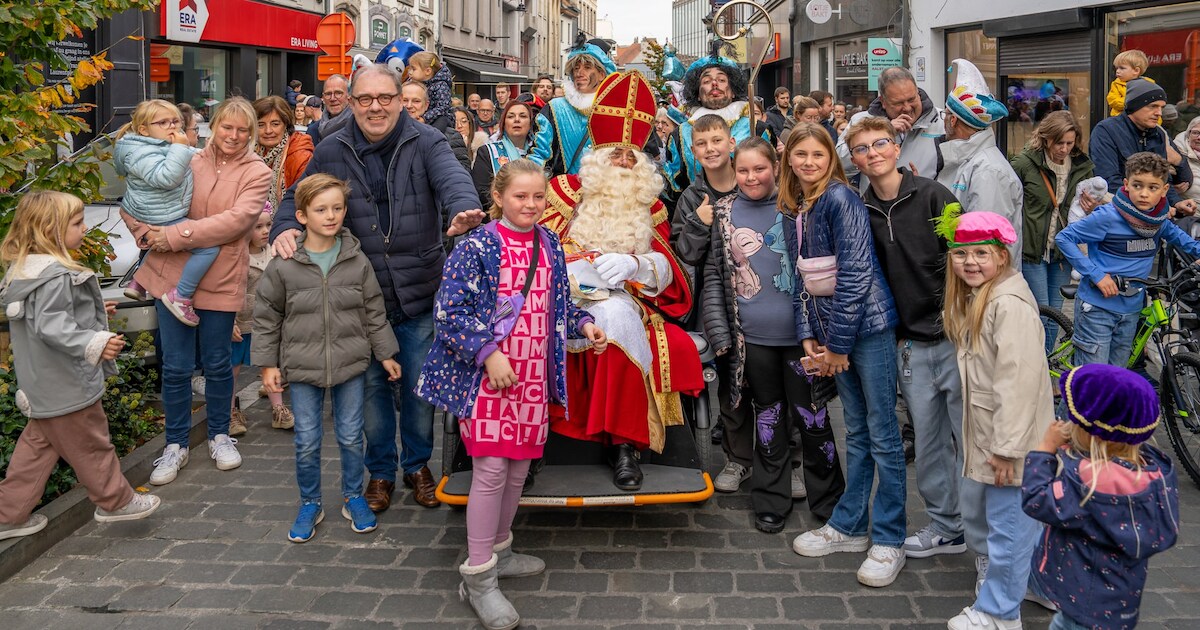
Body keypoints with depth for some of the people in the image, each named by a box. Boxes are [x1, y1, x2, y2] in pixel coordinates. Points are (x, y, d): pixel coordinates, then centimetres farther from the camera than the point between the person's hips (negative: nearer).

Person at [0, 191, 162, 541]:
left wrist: (92, 313, 29)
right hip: (67, 385, -10)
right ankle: (115, 501, 23)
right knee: (89, 444, 7)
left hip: (41, 387, 10)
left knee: (37, 444, 18)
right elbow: (50, 326, -32)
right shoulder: (55, 276, -24)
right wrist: (94, 343, -41)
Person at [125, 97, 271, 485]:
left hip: (220, 280, -1)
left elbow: (235, 221, -19)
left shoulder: (257, 173, -3)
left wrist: (175, 235, -21)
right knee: (176, 366, 7)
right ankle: (176, 445, 23)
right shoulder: (189, 162, 2)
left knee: (218, 364, 12)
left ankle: (219, 436, 32)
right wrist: (147, 233, -13)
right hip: (173, 275, 1)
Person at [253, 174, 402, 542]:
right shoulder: (283, 266, -8)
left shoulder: (357, 261, -3)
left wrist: (385, 353, 7)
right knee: (306, 442, 8)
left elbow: (373, 312, 5)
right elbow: (267, 317, 0)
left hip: (350, 364, 1)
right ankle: (310, 504, 27)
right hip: (302, 367, -1)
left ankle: (353, 497, 31)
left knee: (351, 436, 12)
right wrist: (268, 364, -1)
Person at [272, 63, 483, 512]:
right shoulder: (331, 153, 3)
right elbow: (296, 198, 9)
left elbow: (452, 179, -23)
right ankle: (380, 471, 31)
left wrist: (463, 209, -46)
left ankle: (417, 465, 33)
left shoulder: (426, 143, -5)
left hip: (420, 294, -1)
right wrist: (285, 228, -14)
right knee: (371, 385, 12)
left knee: (418, 385, 11)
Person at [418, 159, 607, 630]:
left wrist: (583, 324, 3)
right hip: (489, 376, -6)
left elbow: (560, 303, 21)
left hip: (534, 376, 6)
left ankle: (498, 550, 33)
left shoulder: (550, 246, 9)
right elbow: (449, 310, -14)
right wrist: (489, 353, -20)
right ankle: (478, 575, 6)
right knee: (491, 470, -5)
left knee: (518, 467, 14)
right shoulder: (477, 247, -10)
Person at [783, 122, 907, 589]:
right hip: (832, 331, 7)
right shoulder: (795, 210, 11)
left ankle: (888, 541, 8)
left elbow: (855, 273, -17)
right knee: (856, 431, 16)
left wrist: (838, 342, -15)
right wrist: (807, 335, 4)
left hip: (867, 325, -7)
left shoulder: (841, 199, -12)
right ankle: (849, 526, 25)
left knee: (882, 435, 0)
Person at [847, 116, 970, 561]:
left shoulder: (932, 195, -6)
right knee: (928, 441, 12)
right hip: (911, 344, 5)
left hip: (954, 338, -4)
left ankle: (987, 537, 14)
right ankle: (946, 527, 28)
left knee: (970, 438, 1)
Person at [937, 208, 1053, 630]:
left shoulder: (1010, 305, -20)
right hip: (985, 434, 10)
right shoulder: (971, 299, 11)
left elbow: (1018, 379, -24)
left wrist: (1007, 447, -22)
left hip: (1010, 437, -10)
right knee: (978, 505, 21)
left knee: (1008, 524, 3)